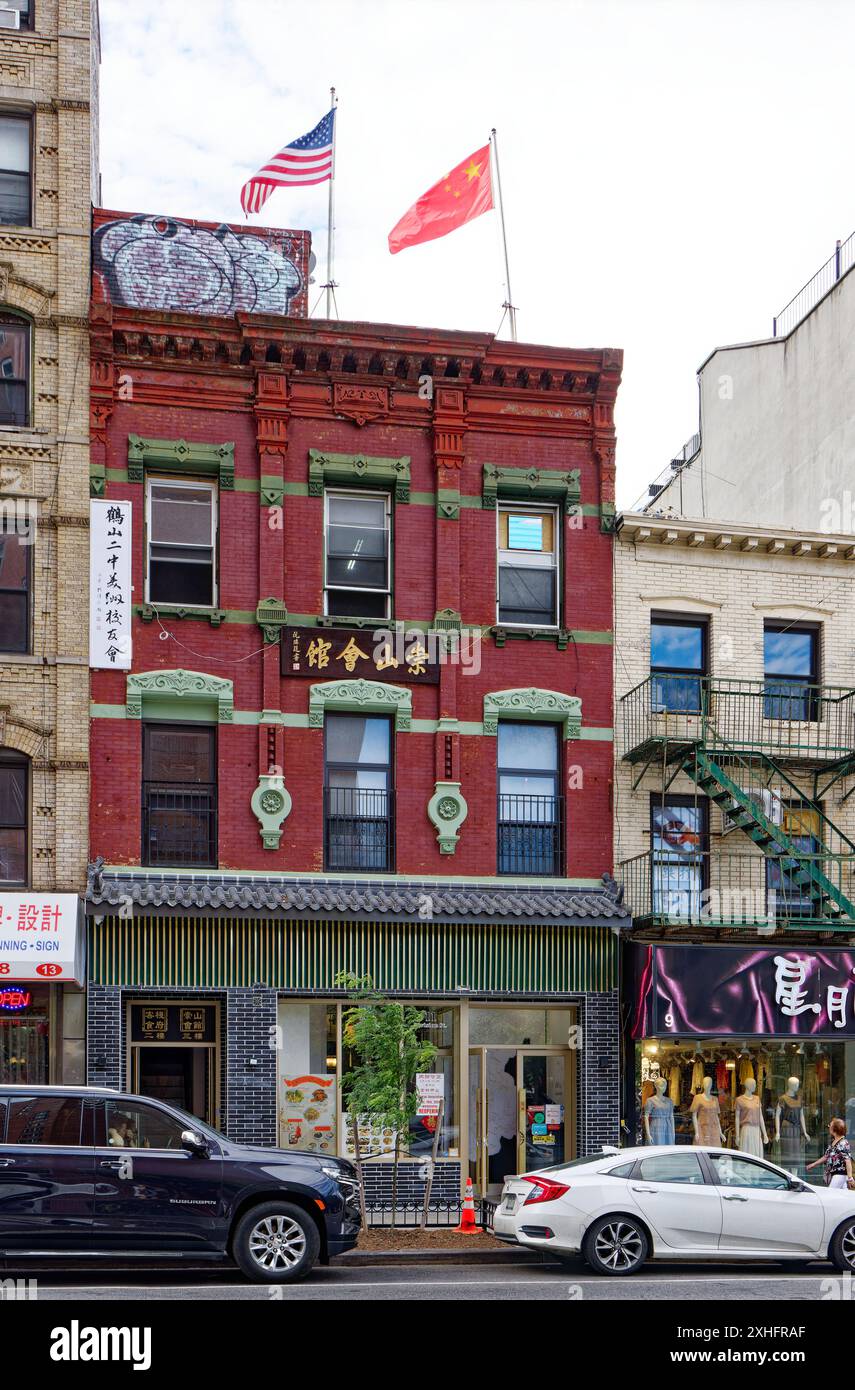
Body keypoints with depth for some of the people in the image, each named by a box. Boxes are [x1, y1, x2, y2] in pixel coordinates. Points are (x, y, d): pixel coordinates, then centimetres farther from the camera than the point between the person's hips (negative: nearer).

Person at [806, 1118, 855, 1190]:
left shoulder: (843, 1143, -15)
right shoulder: (832, 1142, 11)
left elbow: (848, 1161, -20)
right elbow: (826, 1156, 23)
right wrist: (813, 1164, 28)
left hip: (839, 1175, -8)